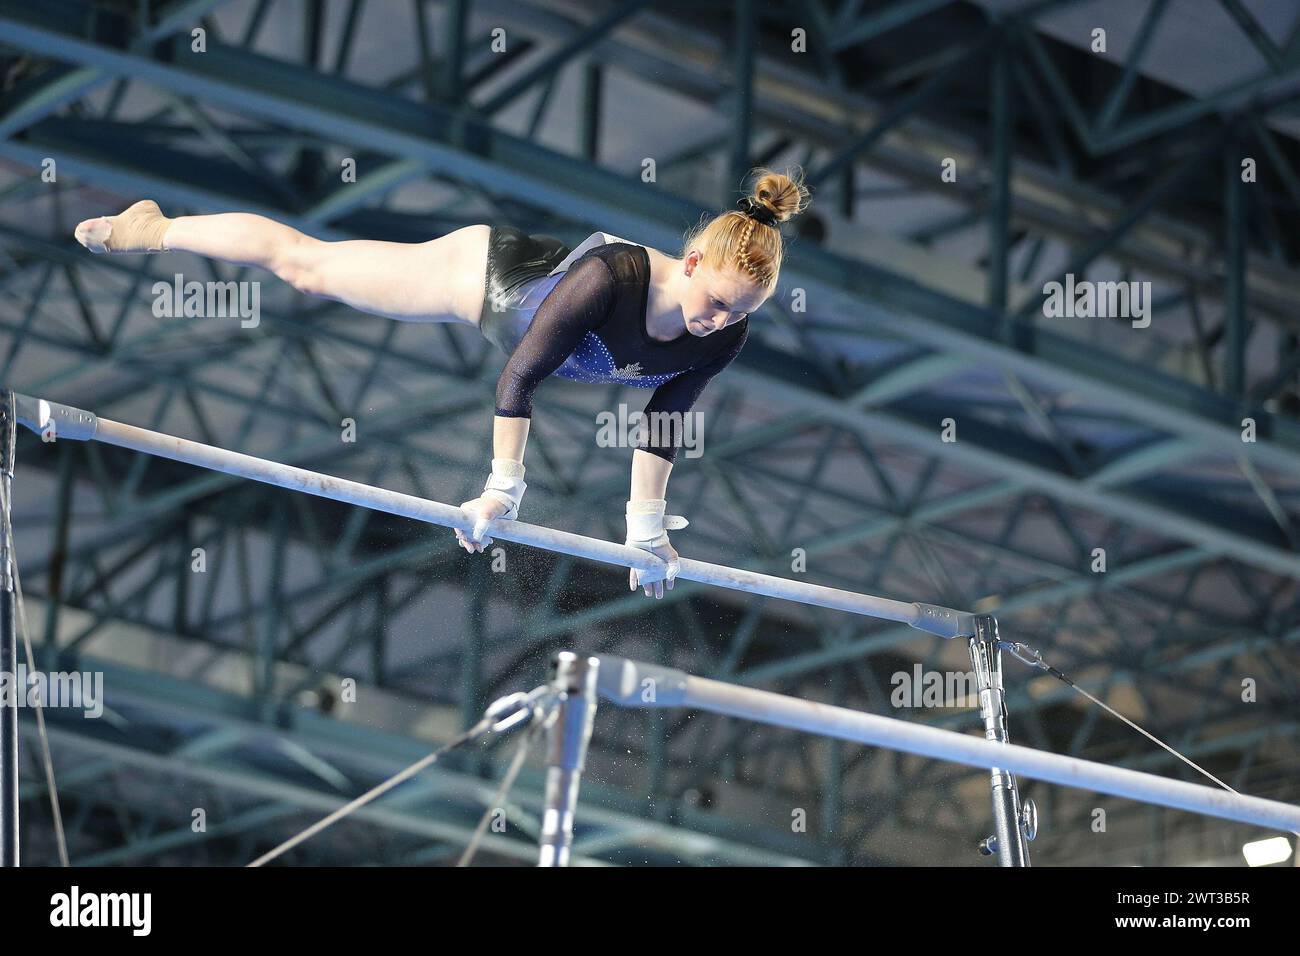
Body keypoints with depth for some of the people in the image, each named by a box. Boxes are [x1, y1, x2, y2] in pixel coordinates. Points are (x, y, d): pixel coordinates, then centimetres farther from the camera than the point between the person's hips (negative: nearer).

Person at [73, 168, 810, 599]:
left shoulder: (725, 335, -27)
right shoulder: (611, 277, -44)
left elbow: (664, 427, -10)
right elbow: (519, 379, -35)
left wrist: (647, 527, -5)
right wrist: (502, 490, -30)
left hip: (532, 290, 4)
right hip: (487, 276, -4)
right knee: (305, 261, 13)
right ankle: (155, 229, 33)